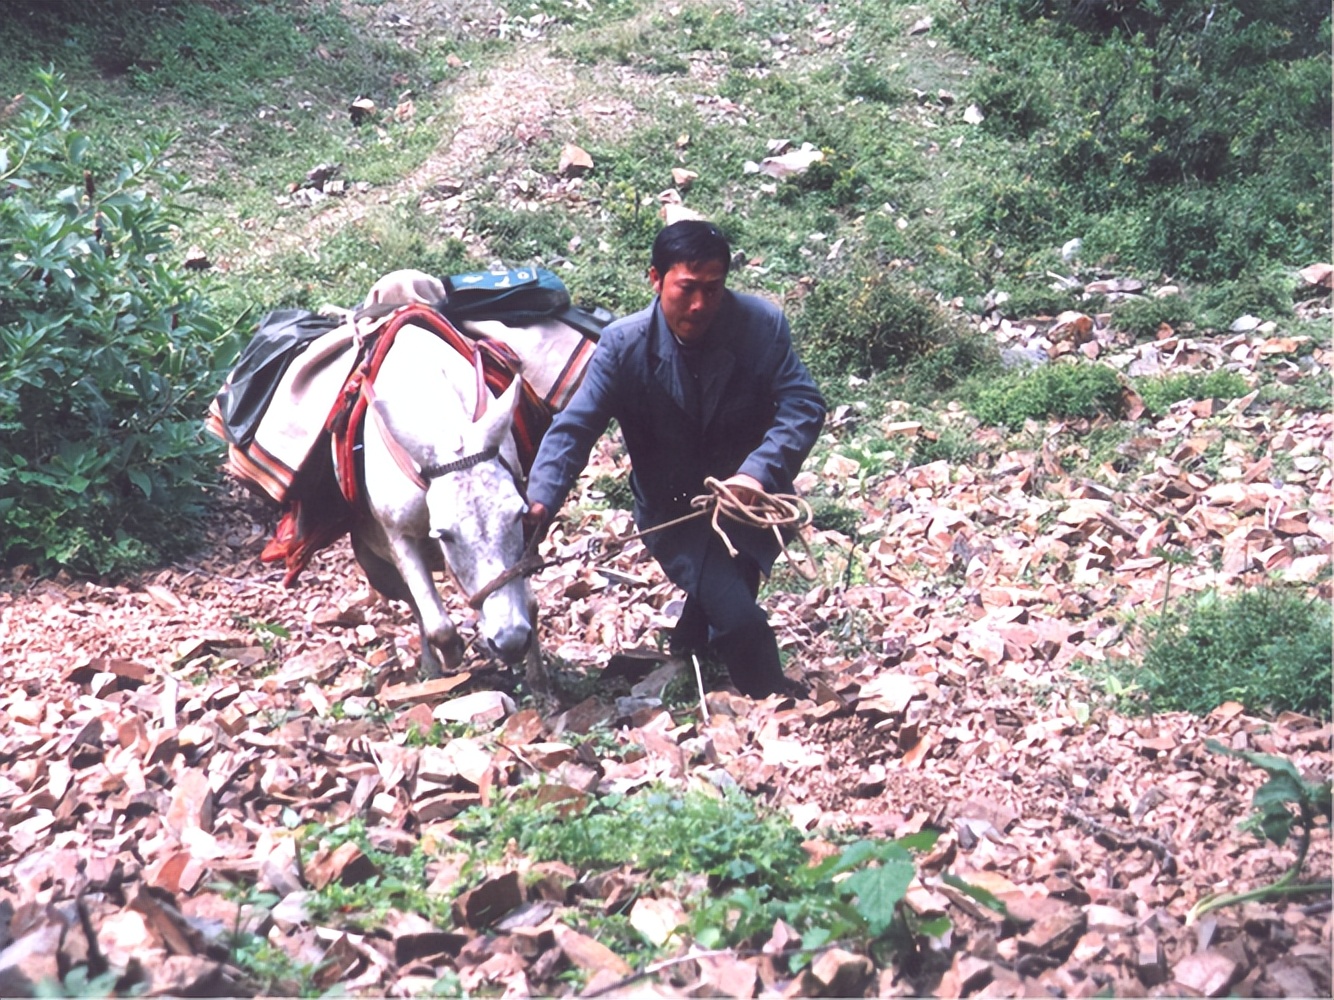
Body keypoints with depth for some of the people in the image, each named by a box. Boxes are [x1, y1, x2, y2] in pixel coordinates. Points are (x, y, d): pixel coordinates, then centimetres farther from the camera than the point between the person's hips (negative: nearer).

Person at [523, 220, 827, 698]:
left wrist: (760, 470, -34)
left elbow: (803, 405, -17)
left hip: (751, 500, 2)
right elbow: (573, 428, -16)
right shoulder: (622, 344, -15)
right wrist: (540, 503, -33)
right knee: (739, 620, -18)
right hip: (675, 513, -2)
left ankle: (690, 644, 33)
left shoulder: (763, 324, -14)